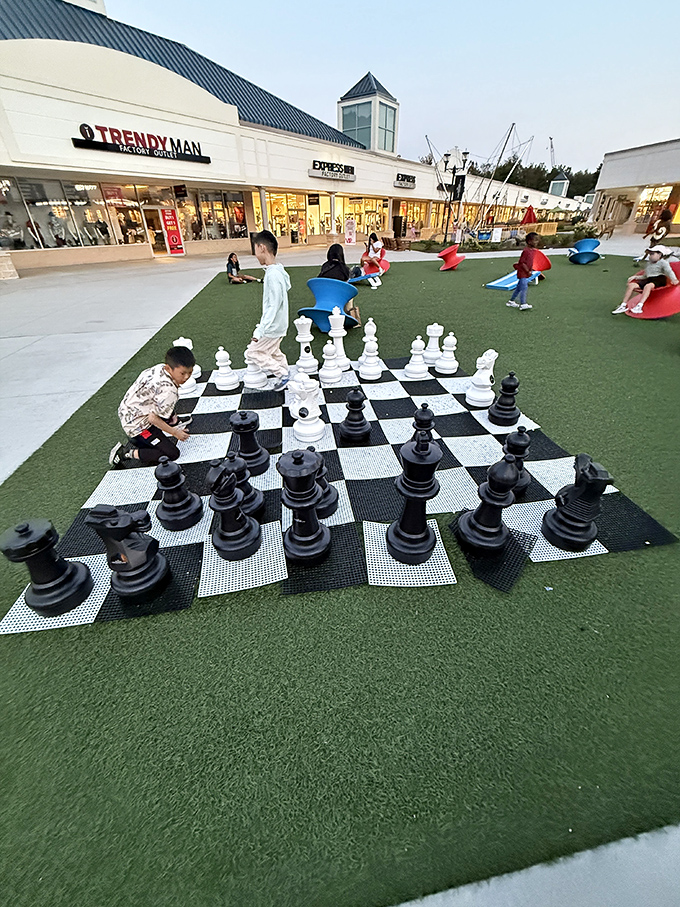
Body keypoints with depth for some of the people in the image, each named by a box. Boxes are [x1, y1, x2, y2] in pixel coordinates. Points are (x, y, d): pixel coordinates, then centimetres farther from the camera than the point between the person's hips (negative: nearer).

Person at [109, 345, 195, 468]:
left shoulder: (160, 367, -6)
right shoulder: (168, 390, -31)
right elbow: (153, 418, -27)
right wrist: (175, 433, -12)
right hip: (137, 424, -9)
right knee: (172, 454, -12)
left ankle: (173, 421, 35)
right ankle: (125, 453, -5)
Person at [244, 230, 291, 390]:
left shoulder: (273, 274, -24)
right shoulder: (279, 270, 5)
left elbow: (273, 306, -27)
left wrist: (260, 330, -28)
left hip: (273, 327, -9)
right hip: (279, 324, 9)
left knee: (252, 353, 1)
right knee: (273, 352, 22)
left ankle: (282, 374, 4)